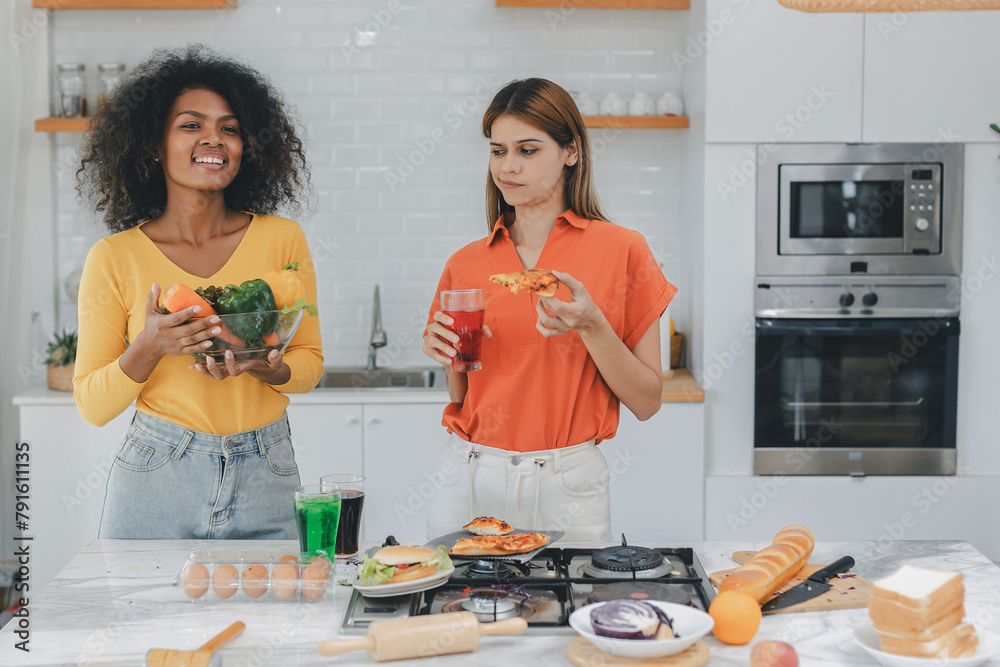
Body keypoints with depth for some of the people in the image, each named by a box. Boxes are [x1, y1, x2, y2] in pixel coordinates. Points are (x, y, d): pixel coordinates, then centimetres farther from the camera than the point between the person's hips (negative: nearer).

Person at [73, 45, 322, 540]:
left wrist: (262, 367, -16)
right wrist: (148, 349, -19)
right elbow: (91, 406, -1)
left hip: (265, 483, 1)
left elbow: (309, 364, 5)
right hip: (155, 483, -1)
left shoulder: (281, 240, -1)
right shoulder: (114, 259, -4)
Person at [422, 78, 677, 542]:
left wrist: (591, 327, -17)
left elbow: (647, 403, -4)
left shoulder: (621, 251, -4)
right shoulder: (466, 264, 6)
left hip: (565, 486, -3)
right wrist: (449, 356, -6)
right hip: (467, 481, 3)